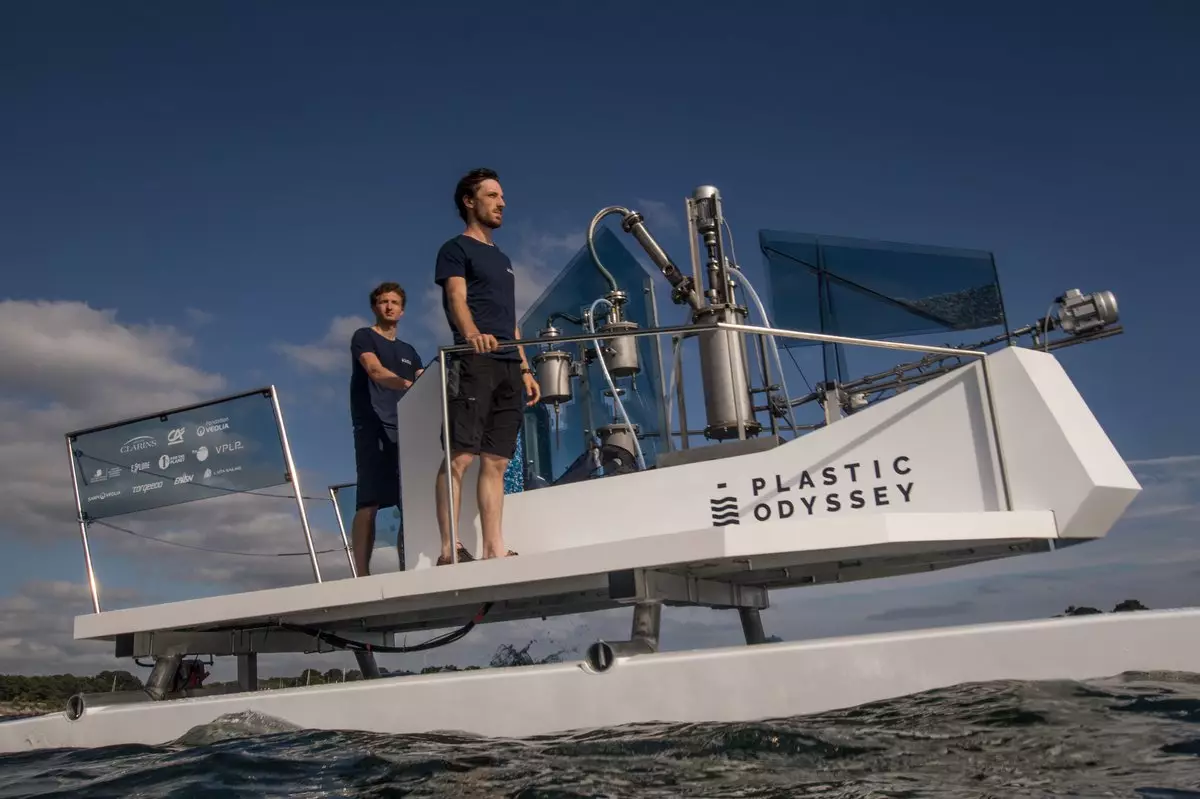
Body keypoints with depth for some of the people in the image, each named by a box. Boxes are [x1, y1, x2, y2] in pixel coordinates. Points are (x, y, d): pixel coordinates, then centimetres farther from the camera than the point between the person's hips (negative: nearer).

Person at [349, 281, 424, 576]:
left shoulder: (408, 351, 25)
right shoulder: (363, 337, 6)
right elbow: (376, 372, -13)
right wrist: (408, 385, -30)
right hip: (372, 427, -6)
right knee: (369, 502, -13)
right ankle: (362, 574, -17)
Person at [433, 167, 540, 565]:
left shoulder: (503, 259, 27)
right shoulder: (455, 249, 5)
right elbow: (456, 298, -13)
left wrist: (525, 368, 17)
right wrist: (471, 333, -34)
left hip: (508, 368, 7)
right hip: (473, 363, -7)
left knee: (496, 461, 3)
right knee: (460, 456, -12)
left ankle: (495, 549, 3)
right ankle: (449, 548, -13)